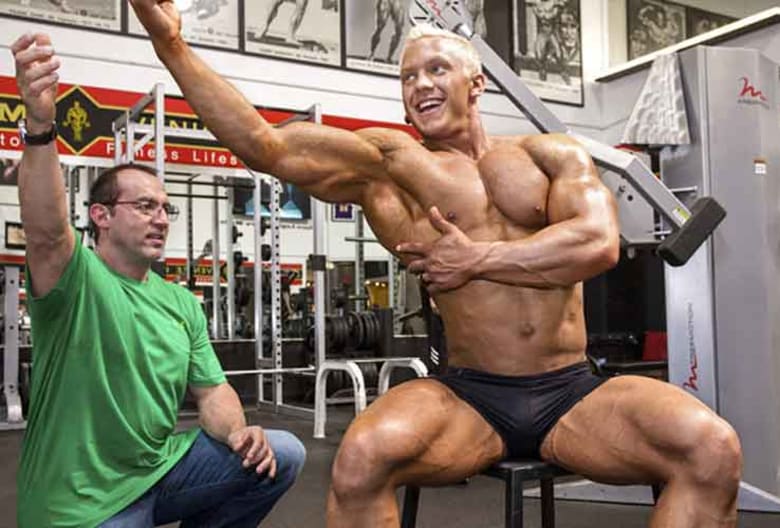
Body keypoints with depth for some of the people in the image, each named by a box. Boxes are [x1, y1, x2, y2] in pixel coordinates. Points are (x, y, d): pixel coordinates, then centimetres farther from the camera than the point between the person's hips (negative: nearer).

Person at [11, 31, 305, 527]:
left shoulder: (182, 302, 8)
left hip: (162, 466, 6)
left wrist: (238, 433, -14)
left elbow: (211, 390, 8)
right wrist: (40, 125, -50)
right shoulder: (77, 279, -13)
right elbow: (46, 230, -34)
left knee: (282, 455, -6)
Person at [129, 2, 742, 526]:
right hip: (470, 397, -1)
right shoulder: (388, 163, 5)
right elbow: (264, 146, -5)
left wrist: (477, 260, -8)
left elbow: (599, 244, -8)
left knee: (713, 447, -22)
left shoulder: (552, 153, 9)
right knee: (363, 454, -31)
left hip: (573, 394, 2)